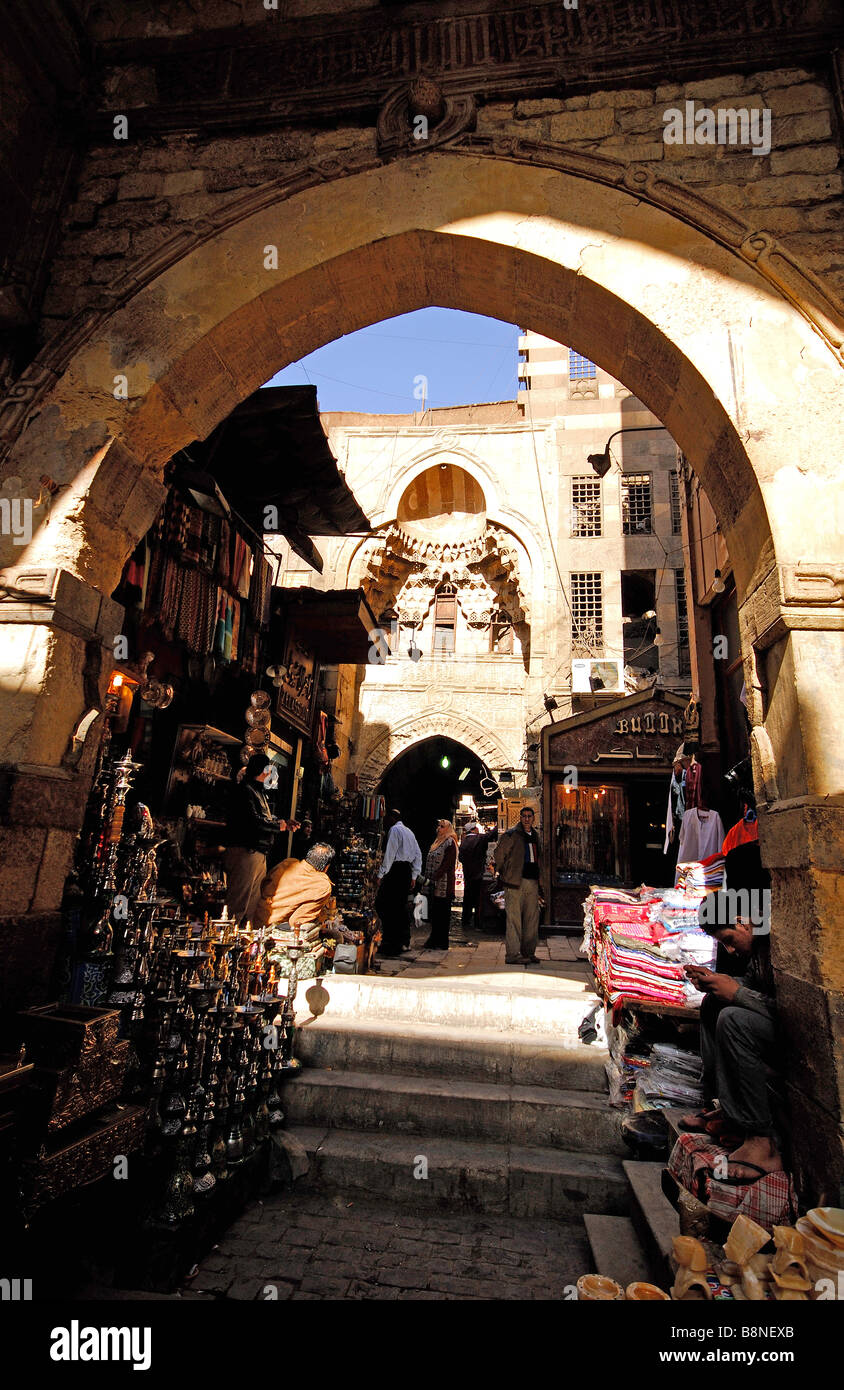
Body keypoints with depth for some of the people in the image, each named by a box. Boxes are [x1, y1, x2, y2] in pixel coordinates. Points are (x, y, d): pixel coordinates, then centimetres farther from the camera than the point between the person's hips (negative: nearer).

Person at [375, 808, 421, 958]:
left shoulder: (394, 830, -5)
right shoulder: (409, 832, 20)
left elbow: (389, 854, -13)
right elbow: (418, 854, 20)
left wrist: (381, 874, -13)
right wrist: (414, 876, 20)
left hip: (396, 870, -9)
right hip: (407, 871, 9)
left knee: (382, 904, -8)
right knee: (401, 906, 14)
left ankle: (390, 947, -11)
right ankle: (403, 942, 17)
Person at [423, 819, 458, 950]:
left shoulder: (450, 843, -8)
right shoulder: (437, 842, 19)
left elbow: (447, 864, -15)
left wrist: (433, 878, -18)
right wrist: (428, 878, 10)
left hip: (444, 885, -8)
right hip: (434, 884, 8)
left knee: (442, 913, -3)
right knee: (433, 913, 11)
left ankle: (441, 943, 3)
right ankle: (434, 940, 19)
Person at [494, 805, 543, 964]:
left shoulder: (535, 837, 18)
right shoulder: (511, 835, -3)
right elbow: (499, 853, -3)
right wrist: (504, 874, 0)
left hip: (532, 882, 7)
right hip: (515, 882, -7)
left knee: (532, 918, 9)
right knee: (514, 918, -6)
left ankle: (528, 952, 18)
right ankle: (513, 954, -2)